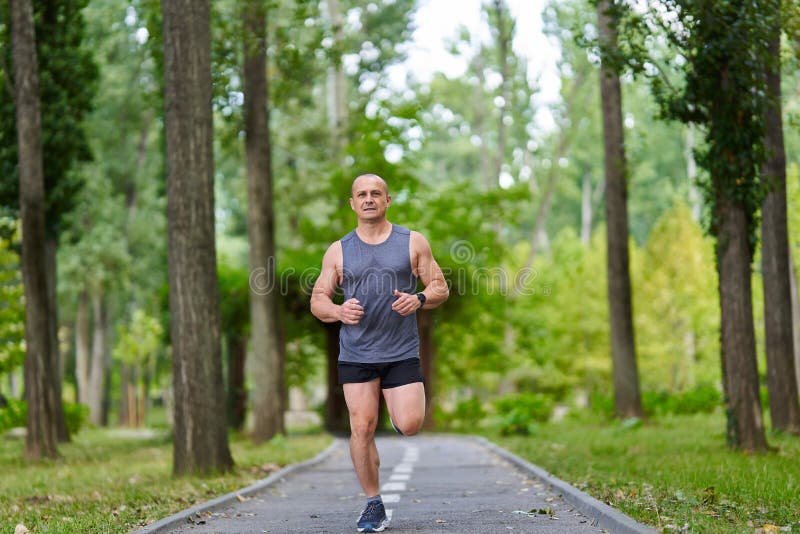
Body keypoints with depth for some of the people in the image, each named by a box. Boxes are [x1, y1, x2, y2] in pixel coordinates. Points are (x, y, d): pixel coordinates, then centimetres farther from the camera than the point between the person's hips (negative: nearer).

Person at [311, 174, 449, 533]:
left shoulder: (413, 243, 6)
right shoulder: (338, 251, 7)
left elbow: (440, 287, 8)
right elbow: (317, 300, 8)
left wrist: (419, 299, -14)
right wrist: (338, 311, -14)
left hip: (402, 352, -1)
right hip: (356, 355, 1)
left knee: (410, 426, -12)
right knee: (362, 428, -5)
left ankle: (398, 413, 26)